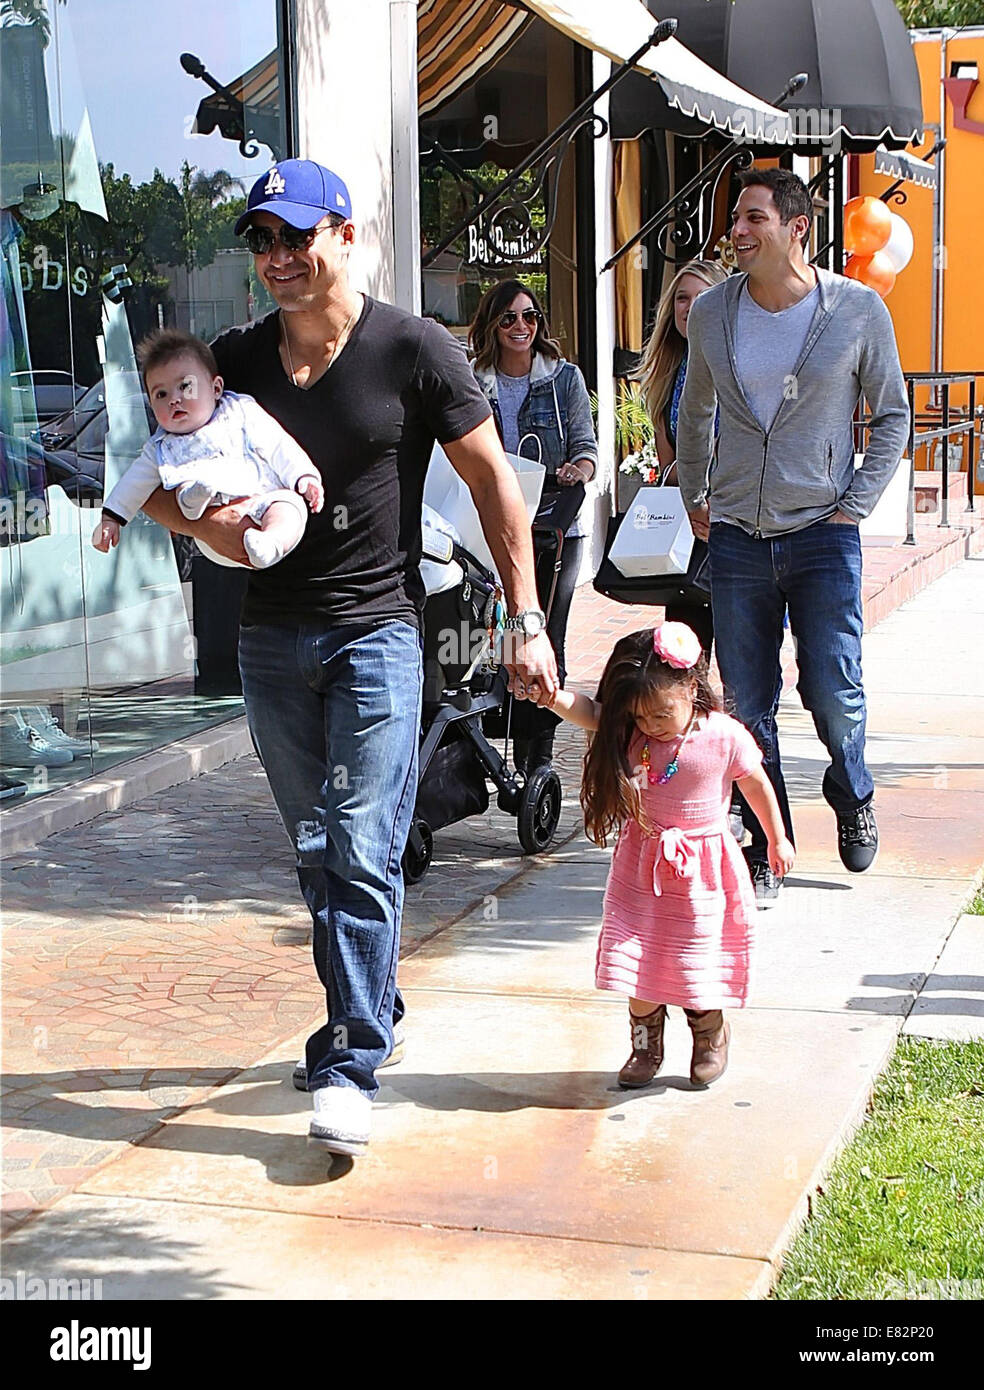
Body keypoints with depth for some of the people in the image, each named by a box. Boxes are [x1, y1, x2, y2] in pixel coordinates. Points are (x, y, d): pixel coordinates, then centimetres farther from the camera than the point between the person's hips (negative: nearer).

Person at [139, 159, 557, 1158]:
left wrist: (527, 622, -5)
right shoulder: (237, 359, 6)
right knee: (316, 851, 12)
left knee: (364, 850, -11)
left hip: (376, 631, -4)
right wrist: (197, 519, -11)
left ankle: (350, 1066, -8)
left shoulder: (415, 351, -4)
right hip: (271, 634, 5)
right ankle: (370, 1008, 30)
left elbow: (493, 483, -1)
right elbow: (155, 483, 13)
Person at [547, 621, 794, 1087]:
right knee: (639, 959, 4)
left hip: (699, 870, -2)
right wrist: (549, 695, -45)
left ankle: (711, 1034, 34)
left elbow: (757, 787, 0)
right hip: (642, 866, 3)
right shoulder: (629, 733, -8)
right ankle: (645, 1047, 24)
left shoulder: (725, 737, -15)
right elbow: (586, 710, -24)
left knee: (696, 962, 6)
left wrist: (777, 841, 12)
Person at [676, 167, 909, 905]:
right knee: (746, 704, 2)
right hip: (737, 536, 2)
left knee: (834, 694, -2)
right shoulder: (712, 311, 3)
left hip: (822, 533, -2)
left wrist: (856, 504, -2)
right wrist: (693, 497, 16)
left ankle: (853, 799, 31)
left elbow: (892, 415, 6)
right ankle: (767, 851, 17)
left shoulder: (859, 310, -5)